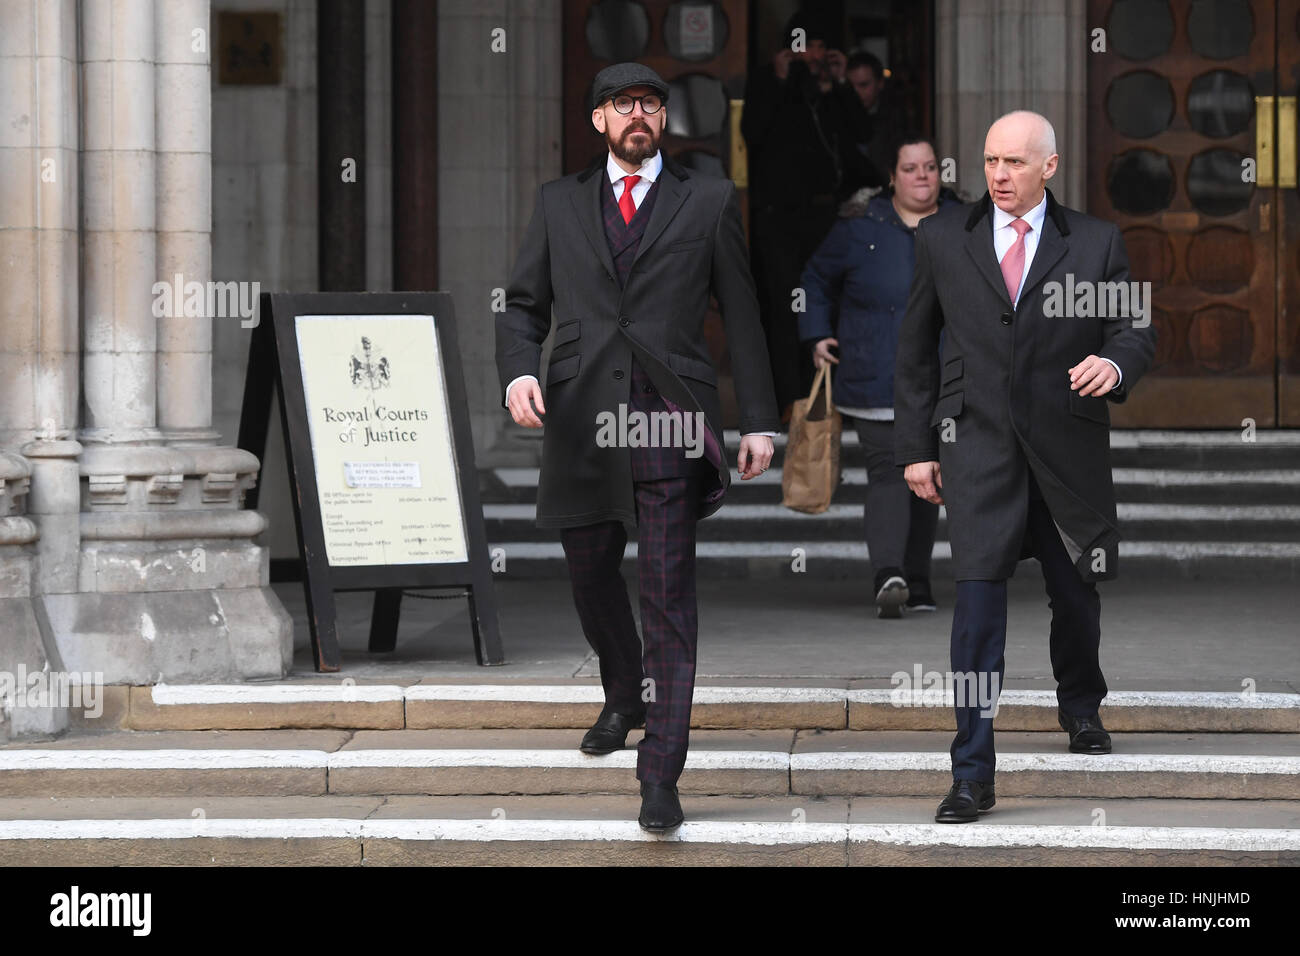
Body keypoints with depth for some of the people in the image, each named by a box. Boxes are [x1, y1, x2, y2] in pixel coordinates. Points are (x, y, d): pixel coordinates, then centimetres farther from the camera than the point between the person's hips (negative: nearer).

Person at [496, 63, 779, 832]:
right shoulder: (559, 203, 14)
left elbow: (742, 315, 9)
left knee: (669, 597, -9)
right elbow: (525, 304, 15)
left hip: (670, 420, -3)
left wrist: (759, 420, 4)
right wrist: (519, 369, -6)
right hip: (581, 416, 3)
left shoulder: (709, 202, 9)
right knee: (591, 575, 14)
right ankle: (626, 700, 41)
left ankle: (661, 774, -11)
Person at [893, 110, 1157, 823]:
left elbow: (1136, 329, 5)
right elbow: (915, 346, 10)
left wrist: (1115, 363, -20)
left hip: (1068, 444, 1)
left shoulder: (1096, 243, 4)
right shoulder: (942, 239, 5)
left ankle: (1079, 705, 46)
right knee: (979, 592, -14)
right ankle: (972, 772, -14)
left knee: (1075, 590, 14)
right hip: (978, 442, -1)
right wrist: (916, 446, 6)